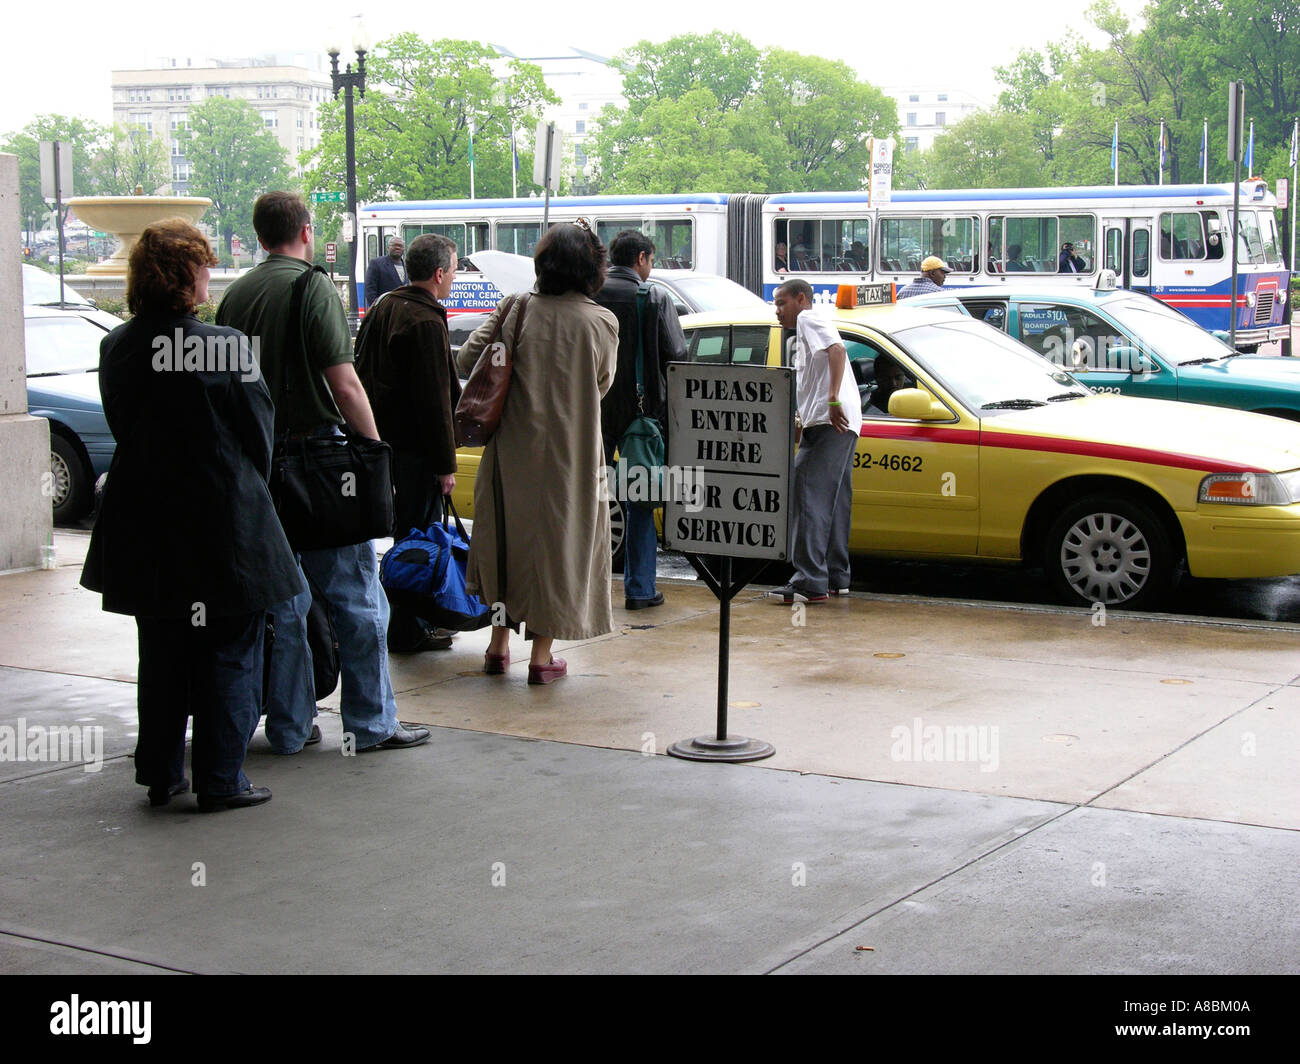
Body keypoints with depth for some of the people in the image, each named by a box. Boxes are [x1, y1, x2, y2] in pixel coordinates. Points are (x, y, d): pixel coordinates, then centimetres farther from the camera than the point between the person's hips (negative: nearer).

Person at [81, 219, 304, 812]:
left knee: (161, 654, 18)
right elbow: (259, 435, -6)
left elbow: (123, 429, 9)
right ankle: (220, 780, 11)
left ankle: (160, 775, 25)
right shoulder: (224, 348, -16)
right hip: (224, 523, -5)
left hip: (146, 528, 5)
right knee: (229, 654, 7)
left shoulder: (116, 348, -1)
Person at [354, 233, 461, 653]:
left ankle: (409, 622, 26)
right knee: (418, 533, -2)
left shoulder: (382, 309, 12)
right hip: (415, 445, -10)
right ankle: (409, 629, 3)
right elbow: (435, 400, -19)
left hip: (383, 439, 10)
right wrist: (446, 464, -16)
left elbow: (363, 374, 18)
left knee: (406, 529, 17)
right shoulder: (426, 322, -17)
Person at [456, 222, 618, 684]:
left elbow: (467, 360, -2)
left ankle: (499, 644, 23)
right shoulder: (602, 322, -7)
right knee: (557, 542, 8)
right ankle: (542, 654, 10)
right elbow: (602, 383, 6)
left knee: (507, 539, 17)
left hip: (513, 450, 2)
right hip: (571, 452, -2)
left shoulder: (517, 310, -4)